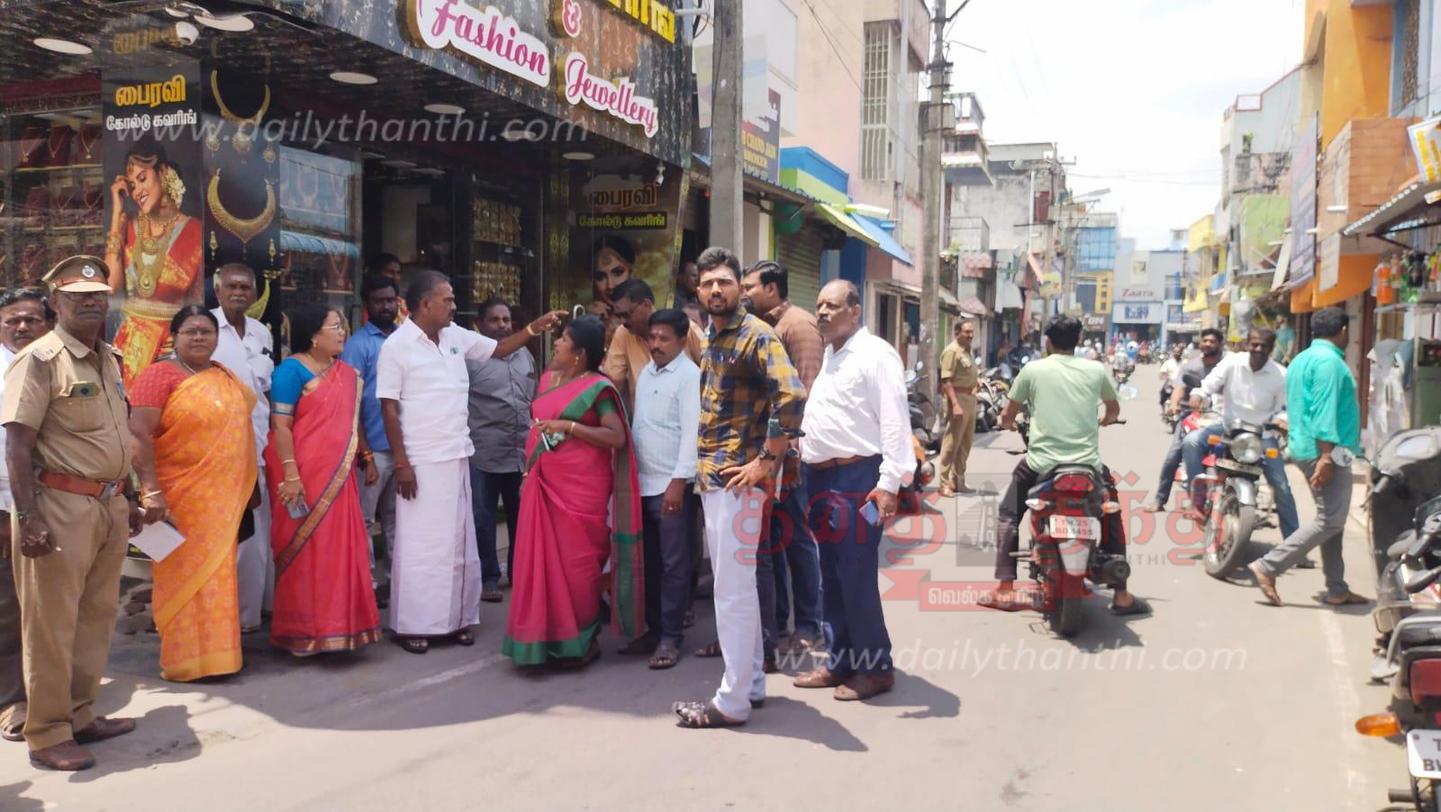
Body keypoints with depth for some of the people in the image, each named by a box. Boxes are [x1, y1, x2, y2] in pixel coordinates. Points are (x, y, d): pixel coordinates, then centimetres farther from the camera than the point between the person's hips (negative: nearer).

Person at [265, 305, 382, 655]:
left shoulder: (346, 374, 12)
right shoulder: (292, 370, -9)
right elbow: (280, 427, -14)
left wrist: (367, 457, 15)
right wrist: (290, 475, -20)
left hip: (338, 476, 7)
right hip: (303, 476, -7)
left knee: (340, 551, 9)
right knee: (304, 552, 0)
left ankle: (335, 625, 19)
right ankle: (302, 631, 9)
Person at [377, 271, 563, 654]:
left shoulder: (457, 336, 6)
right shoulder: (397, 346, -10)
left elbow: (499, 348, 18)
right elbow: (389, 409, -11)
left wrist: (536, 327, 3)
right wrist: (401, 463, -15)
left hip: (457, 457, 7)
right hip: (421, 461, -6)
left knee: (458, 541, 12)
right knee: (421, 544, 0)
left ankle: (454, 618, 23)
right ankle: (411, 625, 11)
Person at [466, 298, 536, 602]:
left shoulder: (525, 355, 14)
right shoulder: (468, 356, -4)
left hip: (523, 452, 5)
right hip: (483, 453, -5)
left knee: (521, 517, 11)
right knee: (483, 518, 3)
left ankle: (520, 573, 25)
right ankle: (488, 578, 14)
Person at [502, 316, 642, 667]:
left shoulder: (597, 388, -10)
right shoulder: (548, 379, 12)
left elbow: (617, 437, -18)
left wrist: (569, 427, -20)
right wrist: (529, 473, 19)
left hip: (580, 487, -7)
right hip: (544, 485, 7)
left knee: (577, 562, -1)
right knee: (543, 559, 8)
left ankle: (582, 641, 13)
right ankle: (548, 638, 20)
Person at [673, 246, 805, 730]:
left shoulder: (756, 336, -12)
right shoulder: (712, 340, 15)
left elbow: (792, 395, -26)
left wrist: (767, 460, -22)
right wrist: (701, 466, 16)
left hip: (738, 478, -9)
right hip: (712, 477, 9)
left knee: (733, 589, -5)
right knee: (734, 585, 15)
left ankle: (733, 701, 3)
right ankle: (751, 683, 26)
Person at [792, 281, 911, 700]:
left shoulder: (875, 355, -9)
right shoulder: (829, 356, 18)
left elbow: (895, 422, -16)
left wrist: (889, 484, -21)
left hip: (858, 480, -9)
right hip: (823, 478, 9)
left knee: (857, 577, -5)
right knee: (831, 576, 14)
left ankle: (875, 668, 9)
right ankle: (840, 662, 25)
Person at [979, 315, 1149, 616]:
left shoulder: (1032, 370, 1)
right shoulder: (1096, 370, 6)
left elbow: (1007, 417, 10)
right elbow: (1114, 410, 23)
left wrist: (1009, 423, 34)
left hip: (1041, 464, -1)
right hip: (1088, 465, 2)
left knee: (1008, 515, 19)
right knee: (1112, 517, 24)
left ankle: (1005, 590, 11)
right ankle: (1121, 595, 22)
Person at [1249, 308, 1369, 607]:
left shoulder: (1302, 359, 18)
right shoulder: (1329, 361, -13)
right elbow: (1324, 410, -22)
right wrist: (1326, 456, -26)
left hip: (1304, 448, 10)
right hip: (1326, 451, -10)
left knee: (1331, 519, 13)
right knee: (1331, 521, -9)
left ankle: (1337, 590, 16)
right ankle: (1268, 566, -12)